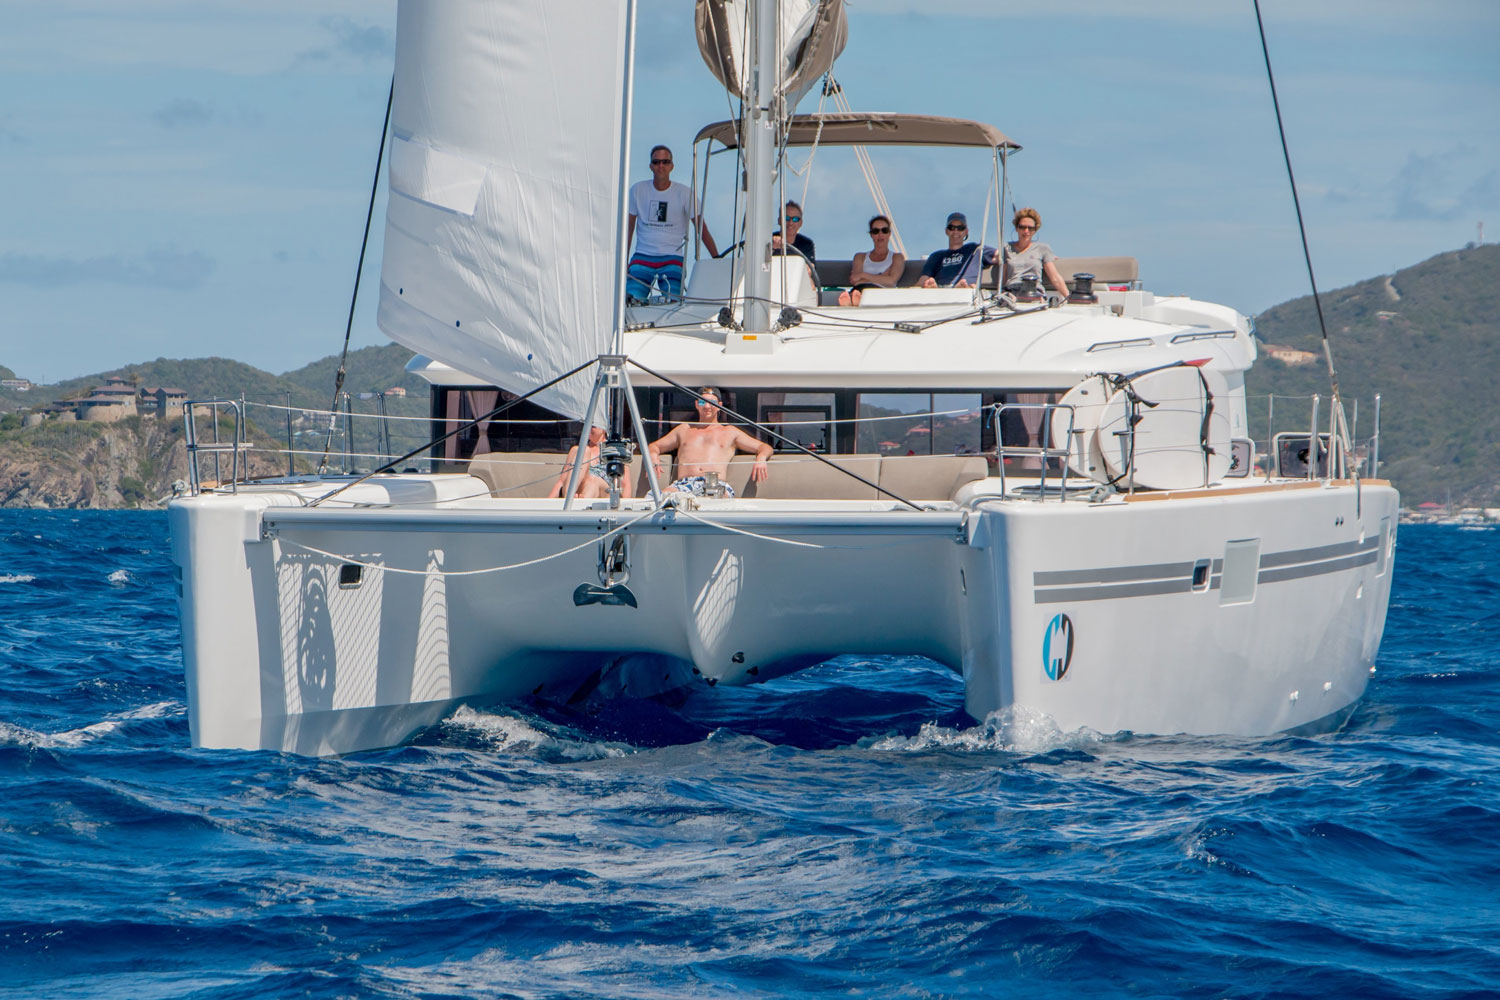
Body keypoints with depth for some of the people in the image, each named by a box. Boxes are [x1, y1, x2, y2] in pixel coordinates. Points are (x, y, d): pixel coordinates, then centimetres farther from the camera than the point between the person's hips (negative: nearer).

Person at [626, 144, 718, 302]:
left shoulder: (684, 193, 3)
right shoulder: (637, 191, 8)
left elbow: (702, 230, 3)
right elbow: (628, 228, 12)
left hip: (672, 258, -2)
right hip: (642, 257, 2)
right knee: (630, 298, -20)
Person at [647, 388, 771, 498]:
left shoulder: (730, 432, 28)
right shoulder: (684, 429, 35)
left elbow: (765, 448, 26)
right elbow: (654, 446, 37)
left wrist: (761, 458, -1)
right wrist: (653, 454, 10)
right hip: (685, 483, 2)